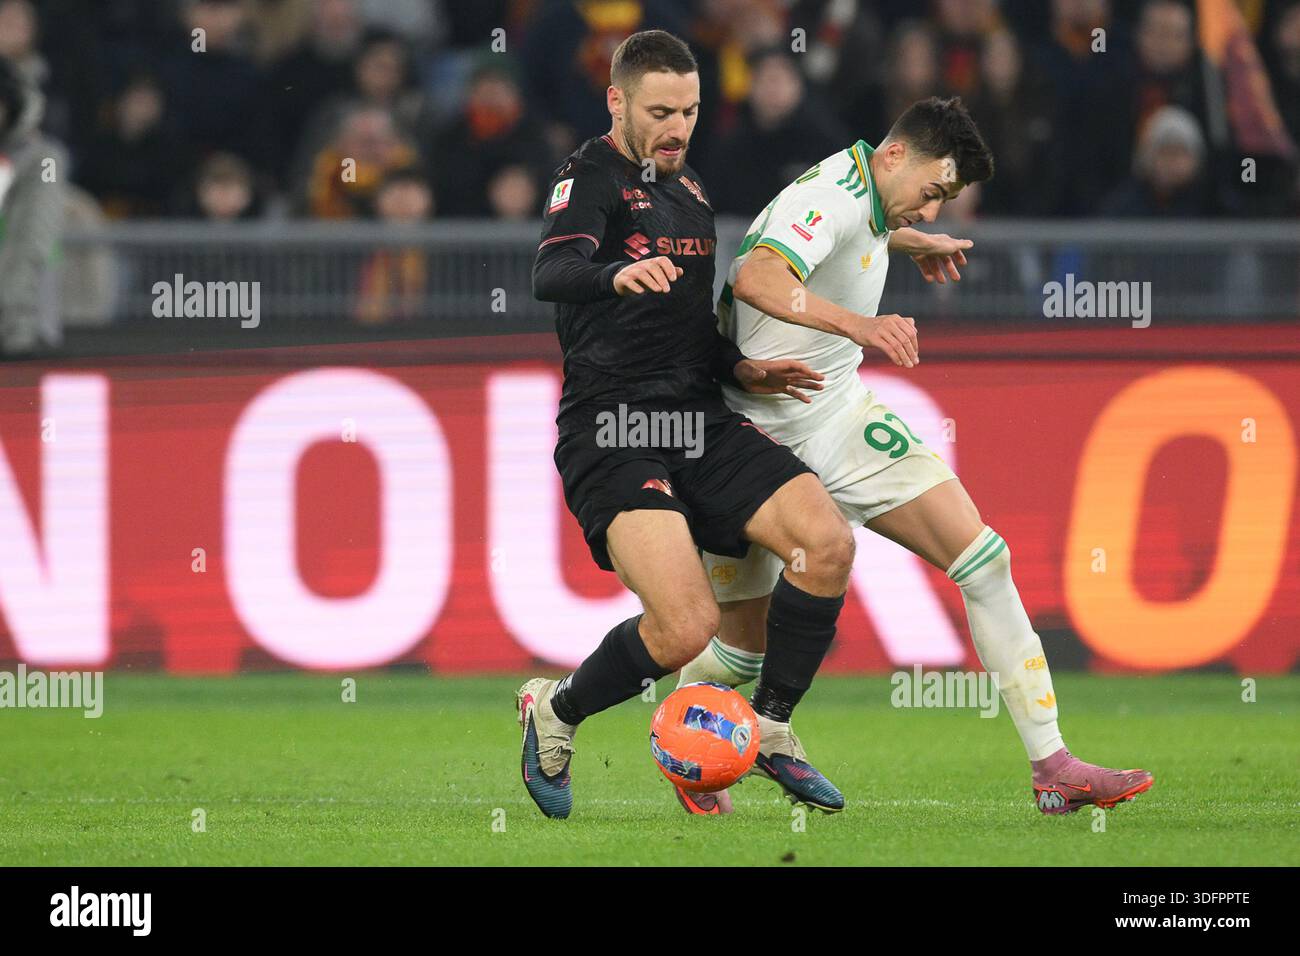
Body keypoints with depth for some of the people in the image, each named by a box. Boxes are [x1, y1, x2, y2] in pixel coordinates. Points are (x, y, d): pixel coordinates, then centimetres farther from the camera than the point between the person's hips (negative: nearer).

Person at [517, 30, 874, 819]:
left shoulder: (689, 189, 20)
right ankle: (554, 712, 6)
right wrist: (618, 274, -46)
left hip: (698, 424, 7)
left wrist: (739, 369, 11)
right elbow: (552, 272, -25)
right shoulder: (593, 177, -5)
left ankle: (770, 728, 3)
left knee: (827, 542, -15)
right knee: (688, 626, -22)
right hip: (611, 433, -7)